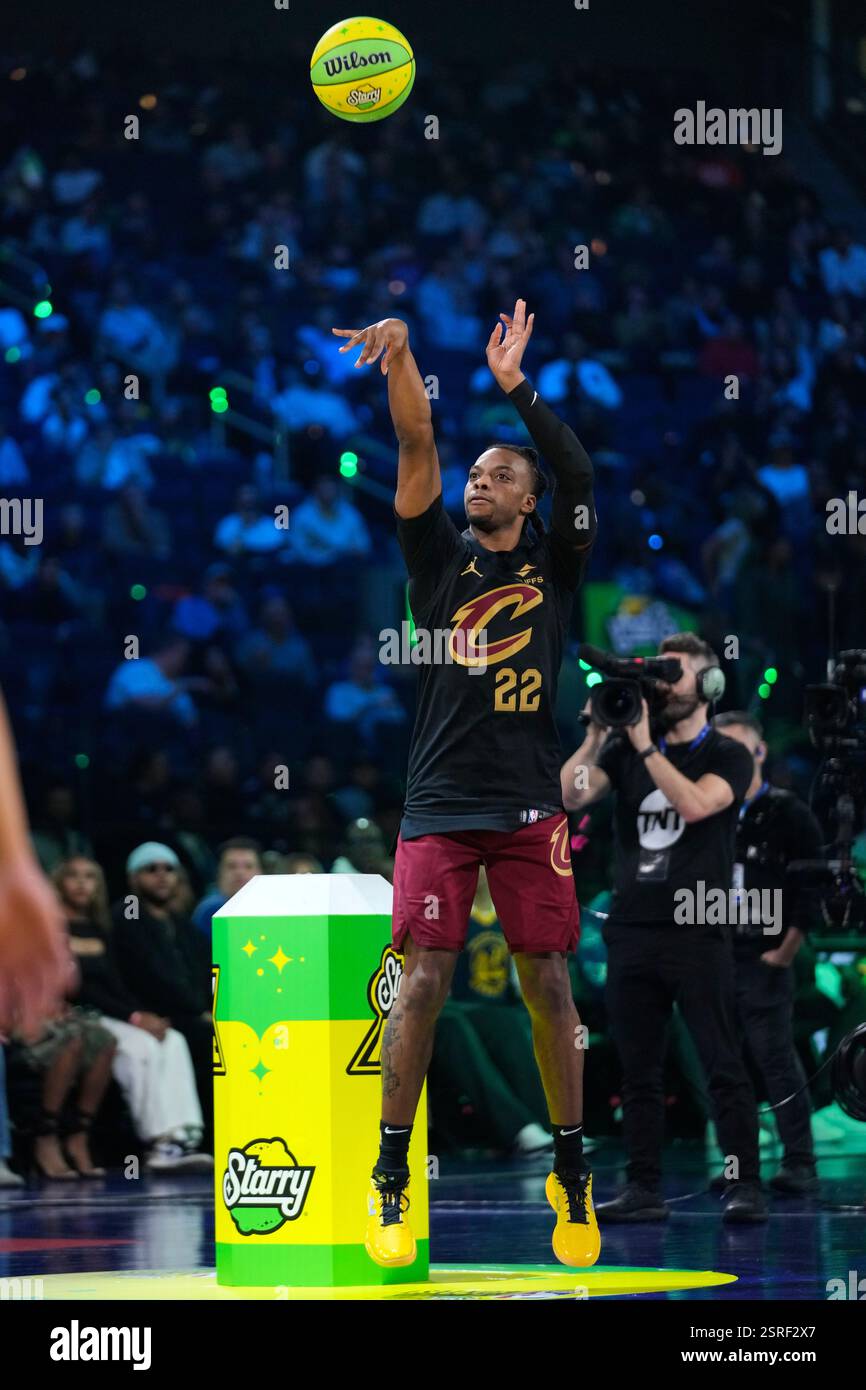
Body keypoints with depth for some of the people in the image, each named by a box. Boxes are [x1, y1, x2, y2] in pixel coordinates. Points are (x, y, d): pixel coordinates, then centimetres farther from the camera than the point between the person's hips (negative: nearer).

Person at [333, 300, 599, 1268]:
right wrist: (399, 355, -16)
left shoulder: (552, 563, 9)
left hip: (529, 805, 0)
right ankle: (391, 1182, -2)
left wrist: (515, 386, -15)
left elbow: (580, 475, -8)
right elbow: (417, 451, -3)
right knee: (424, 980, -7)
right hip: (440, 804, 0)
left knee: (547, 986, 0)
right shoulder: (441, 556, 10)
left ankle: (572, 1176, 10)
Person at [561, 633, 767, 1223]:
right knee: (639, 1070, 5)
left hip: (698, 935, -4)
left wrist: (645, 745, -15)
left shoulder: (728, 757, 2)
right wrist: (596, 735, -11)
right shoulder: (625, 750, 13)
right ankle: (645, 1190, 9)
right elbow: (569, 796, -1)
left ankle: (747, 1187, -6)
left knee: (723, 1066, -6)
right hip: (633, 931, 4)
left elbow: (695, 804, -18)